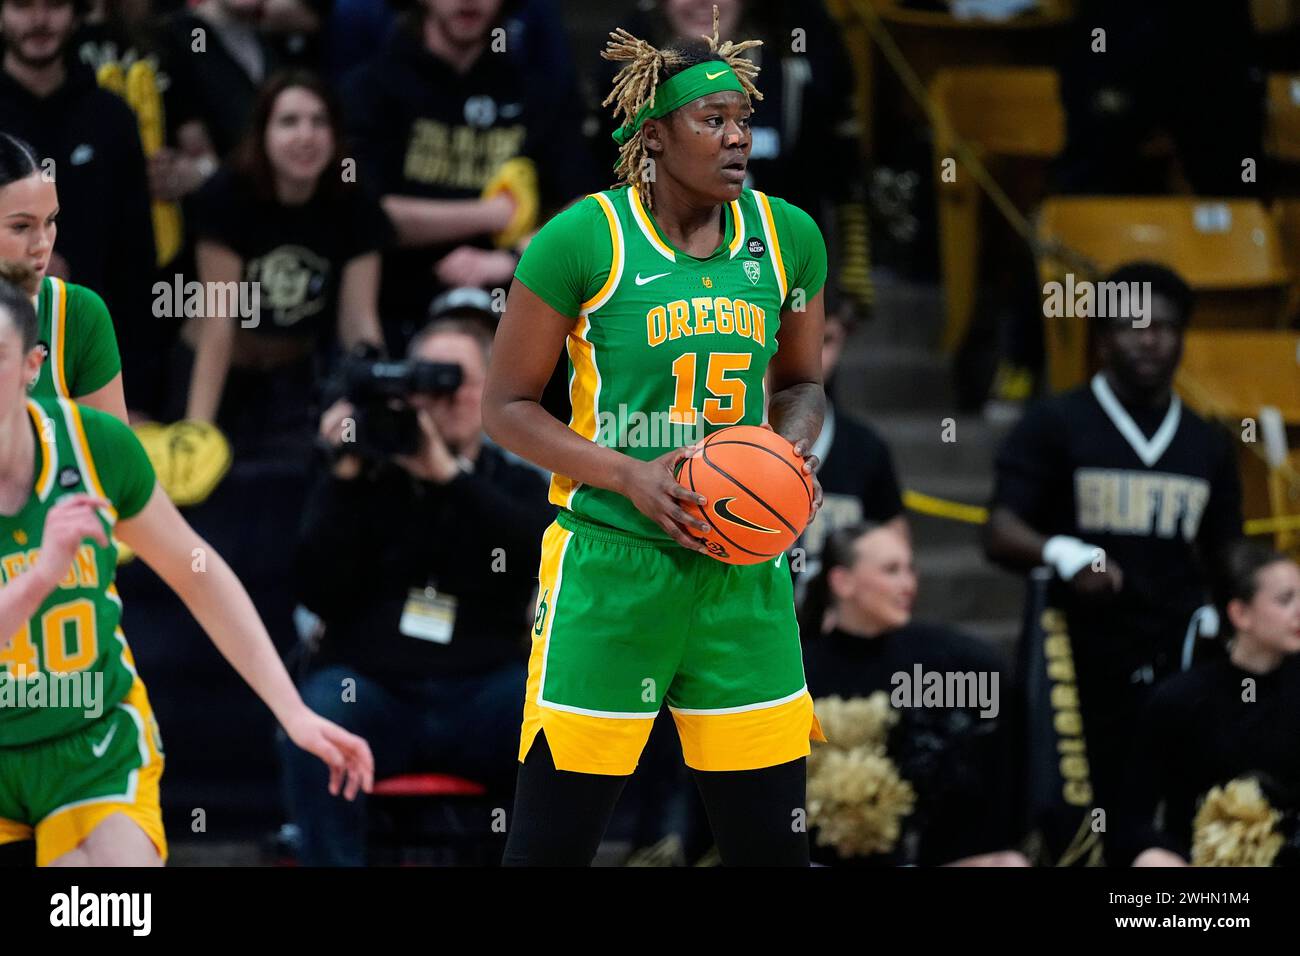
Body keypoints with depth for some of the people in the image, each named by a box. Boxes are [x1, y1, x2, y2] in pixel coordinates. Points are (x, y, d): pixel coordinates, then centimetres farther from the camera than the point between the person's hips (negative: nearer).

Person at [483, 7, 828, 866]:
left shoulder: (787, 237, 5)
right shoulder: (586, 238, -9)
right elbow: (506, 406, -4)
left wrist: (793, 449, -4)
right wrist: (629, 475, -17)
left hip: (741, 570, 4)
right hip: (611, 568, -4)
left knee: (770, 837, 7)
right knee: (554, 840, -3)